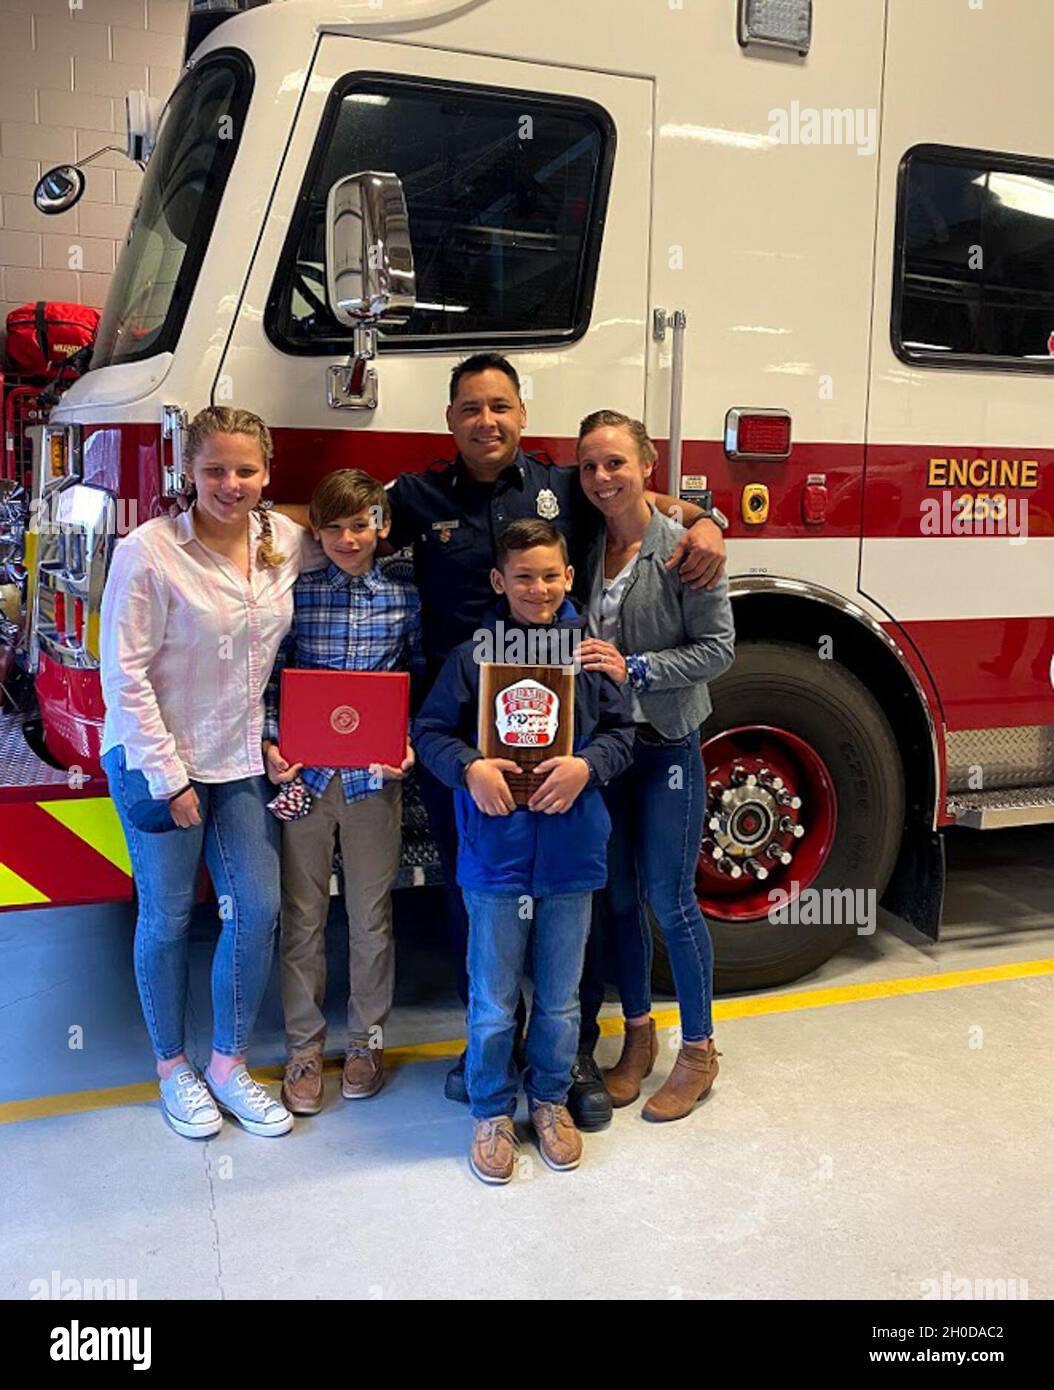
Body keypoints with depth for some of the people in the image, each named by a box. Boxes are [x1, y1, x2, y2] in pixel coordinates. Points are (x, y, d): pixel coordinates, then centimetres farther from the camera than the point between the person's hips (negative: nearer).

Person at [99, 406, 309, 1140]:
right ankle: (173, 1067, 29)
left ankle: (229, 1065, 26)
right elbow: (124, 674, -16)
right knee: (168, 918, 8)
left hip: (242, 761, 5)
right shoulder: (148, 552, -18)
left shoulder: (286, 539, -3)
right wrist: (168, 776, -14)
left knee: (258, 909, 7)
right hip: (159, 763, -5)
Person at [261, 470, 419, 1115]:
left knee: (371, 917, 11)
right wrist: (270, 745, -13)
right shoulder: (295, 594, 0)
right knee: (303, 917, 9)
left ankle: (367, 1039, 29)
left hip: (374, 777, 0)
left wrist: (410, 747, -10)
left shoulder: (406, 598, 1)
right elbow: (270, 681, 1)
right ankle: (305, 1048, 24)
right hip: (304, 776, 0)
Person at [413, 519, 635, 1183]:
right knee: (494, 1002, 10)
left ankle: (551, 1098, 37)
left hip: (571, 854, 2)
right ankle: (493, 1111, 29)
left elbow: (621, 730, 5)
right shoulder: (473, 654, -3)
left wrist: (586, 766, -14)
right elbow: (430, 729, 0)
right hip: (495, 855, -1)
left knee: (560, 996, 16)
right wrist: (470, 767, -18)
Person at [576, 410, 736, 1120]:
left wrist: (633, 668, -20)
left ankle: (698, 1051, 20)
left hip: (669, 746, -4)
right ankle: (639, 1035, 30)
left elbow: (717, 648, -13)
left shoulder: (682, 548, -11)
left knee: (670, 900, 2)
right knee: (618, 895, 12)